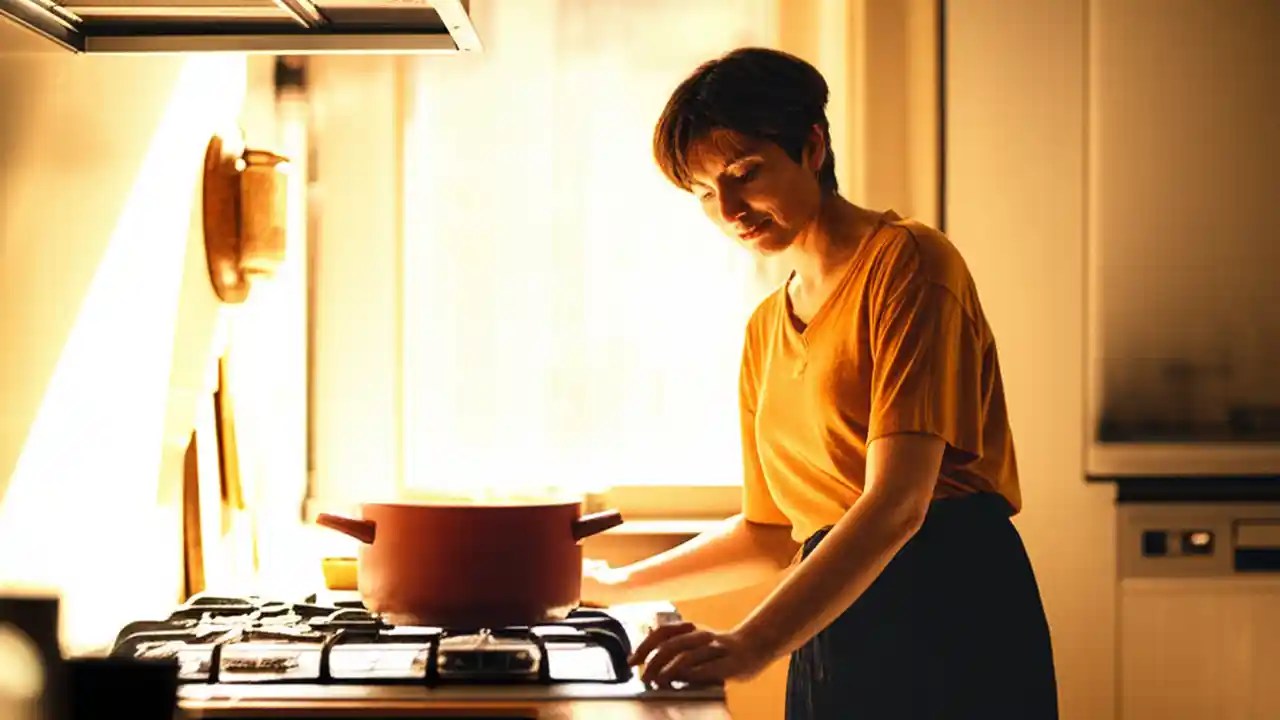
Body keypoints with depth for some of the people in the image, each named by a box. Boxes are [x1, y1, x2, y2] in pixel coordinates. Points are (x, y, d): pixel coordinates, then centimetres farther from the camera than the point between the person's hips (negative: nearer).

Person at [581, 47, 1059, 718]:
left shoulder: (906, 260, -8)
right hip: (830, 633, 7)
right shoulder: (765, 328, 16)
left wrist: (751, 644, -27)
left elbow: (897, 502, -19)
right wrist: (618, 584, 21)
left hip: (950, 612, -7)